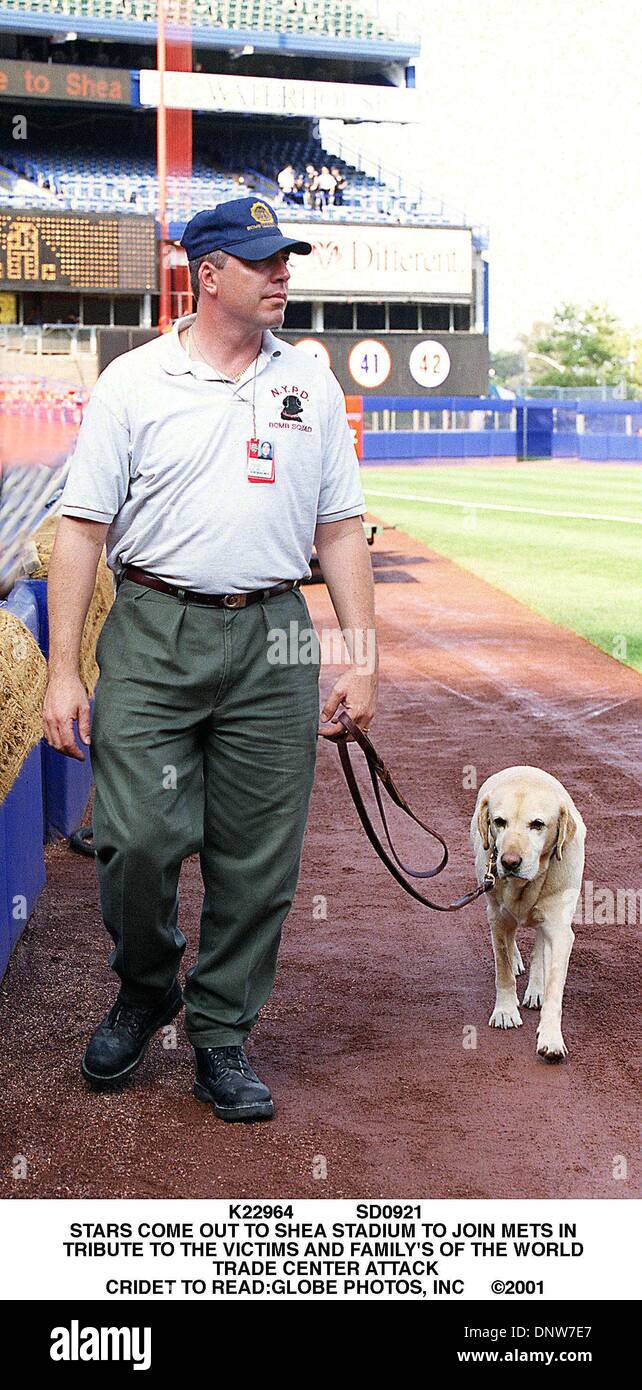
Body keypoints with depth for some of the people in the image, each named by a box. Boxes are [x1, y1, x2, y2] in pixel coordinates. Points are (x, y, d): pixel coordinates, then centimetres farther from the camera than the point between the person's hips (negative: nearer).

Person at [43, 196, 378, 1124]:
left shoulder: (312, 384, 12)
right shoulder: (134, 382, 2)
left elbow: (340, 530, 13)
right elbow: (82, 528, 0)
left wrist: (362, 659, 4)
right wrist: (63, 671, -7)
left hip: (273, 640, 3)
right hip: (153, 636, -2)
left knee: (259, 863, 3)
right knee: (138, 839, -8)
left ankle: (222, 1040, 19)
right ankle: (145, 992, 22)